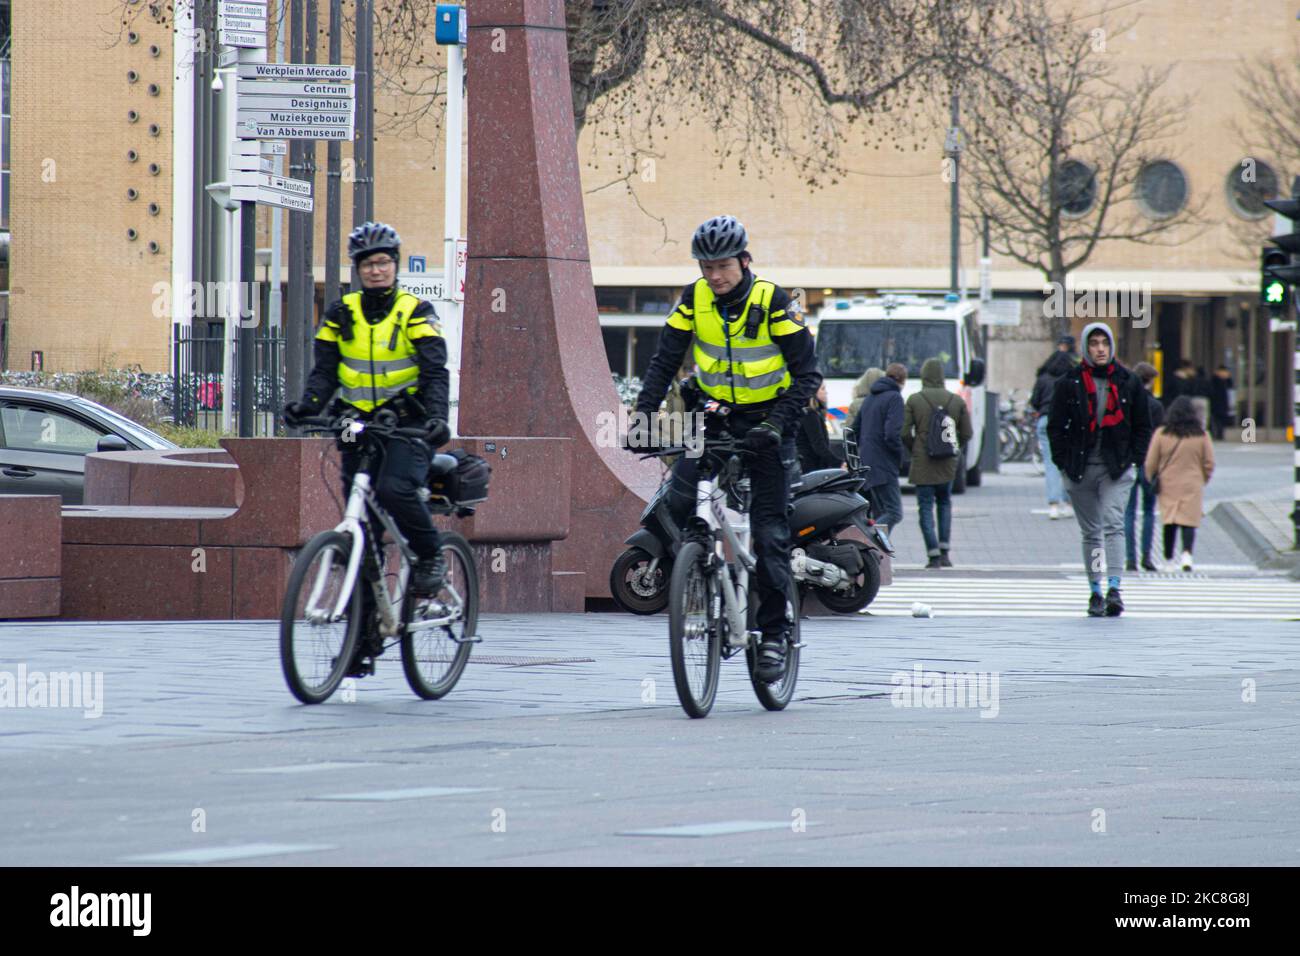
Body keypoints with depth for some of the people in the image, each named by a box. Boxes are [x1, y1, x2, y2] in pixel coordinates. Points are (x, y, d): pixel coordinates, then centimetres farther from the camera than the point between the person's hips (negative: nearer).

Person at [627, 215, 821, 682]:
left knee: (769, 529, -6)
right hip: (716, 416, 3)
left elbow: (807, 372, -15)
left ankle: (775, 630, 3)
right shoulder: (695, 298, -6)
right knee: (679, 499, -20)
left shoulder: (771, 300, -16)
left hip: (767, 420, -3)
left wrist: (779, 422, -29)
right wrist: (642, 417, -17)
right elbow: (664, 362, -4)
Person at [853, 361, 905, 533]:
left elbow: (854, 430, 24)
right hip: (883, 467, -9)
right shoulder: (894, 398, -9)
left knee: (879, 515, 12)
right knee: (893, 513, -14)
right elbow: (892, 434, -19)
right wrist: (899, 459, -4)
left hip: (866, 466, 9)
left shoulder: (870, 398, 18)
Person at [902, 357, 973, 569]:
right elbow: (967, 433, 3)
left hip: (922, 463, -3)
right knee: (944, 503, 20)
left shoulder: (914, 400, -7)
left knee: (926, 507, 1)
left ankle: (933, 556, -7)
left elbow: (905, 433, -7)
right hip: (948, 464, 3)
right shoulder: (957, 401, 1)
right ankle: (944, 553, 14)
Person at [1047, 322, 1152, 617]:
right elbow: (1055, 426, 6)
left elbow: (1143, 426, 12)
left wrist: (1133, 458, 1)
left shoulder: (1128, 382, 5)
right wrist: (1064, 462, -3)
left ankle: (1114, 589, -25)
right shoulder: (1069, 384, 3)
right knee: (1090, 532, 7)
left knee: (1113, 524, -17)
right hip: (1080, 469, 1)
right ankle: (1095, 593, 14)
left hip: (1116, 469, -1)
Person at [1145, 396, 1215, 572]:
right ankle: (1187, 553, -23)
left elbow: (1150, 463, 1)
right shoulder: (1201, 435, -1)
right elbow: (1209, 463, 4)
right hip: (1192, 485, -1)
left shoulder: (1161, 434, -2)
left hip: (1168, 485, 1)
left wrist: (1151, 482, 16)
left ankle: (1168, 558, 11)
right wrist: (1203, 480, 22)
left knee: (1169, 523, 9)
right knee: (1189, 521, -2)